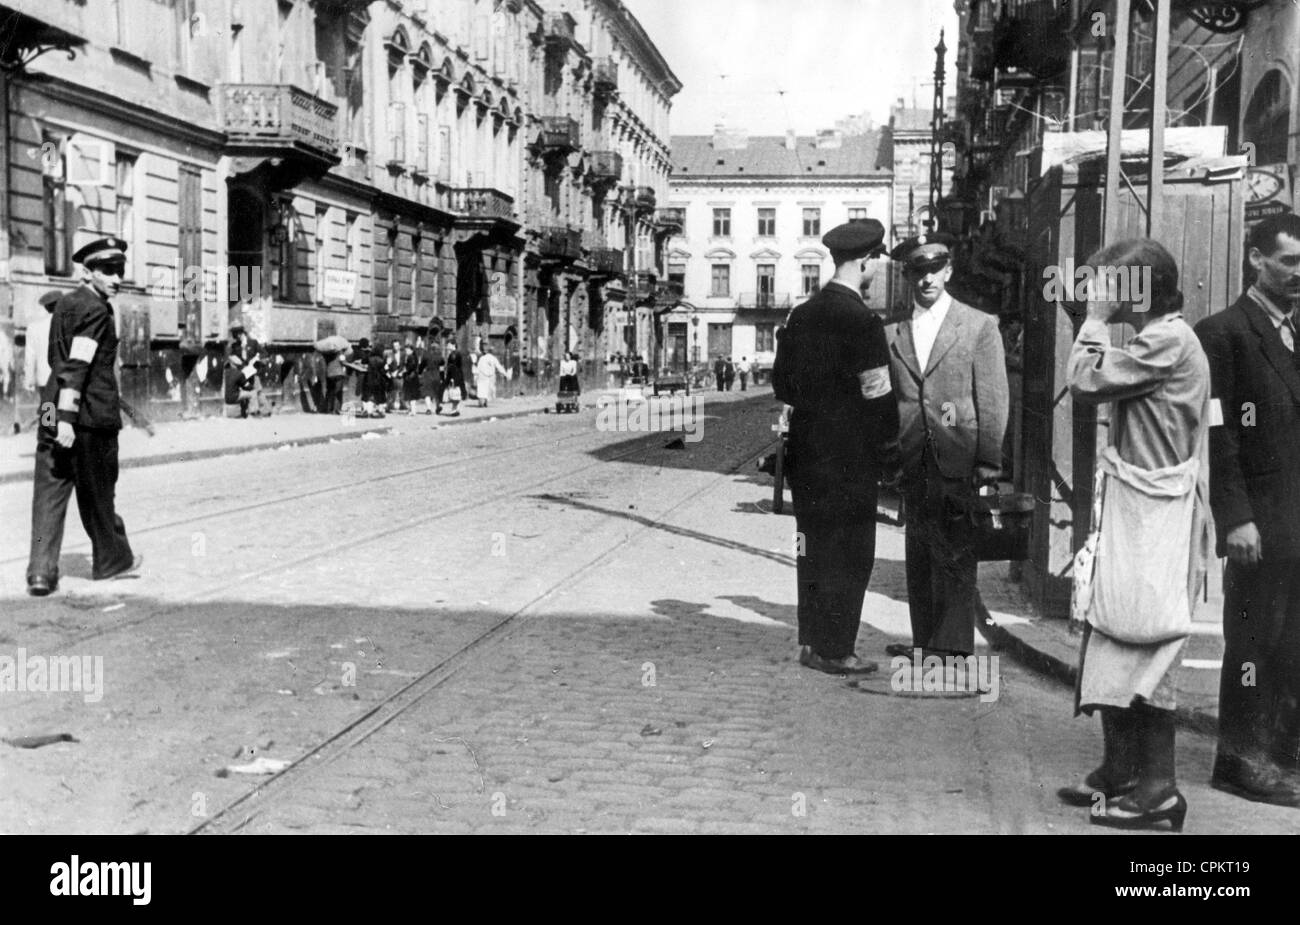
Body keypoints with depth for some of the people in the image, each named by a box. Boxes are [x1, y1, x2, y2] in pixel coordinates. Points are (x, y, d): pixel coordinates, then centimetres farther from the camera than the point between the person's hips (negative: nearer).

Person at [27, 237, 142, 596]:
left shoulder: (65, 303, 15)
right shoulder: (96, 309, -12)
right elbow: (76, 366, -21)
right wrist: (67, 418, -25)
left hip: (52, 409, 7)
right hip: (91, 415, -7)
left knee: (49, 490, 3)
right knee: (98, 491, 9)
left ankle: (40, 572, -3)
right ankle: (112, 560, 26)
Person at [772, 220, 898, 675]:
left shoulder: (802, 315, 6)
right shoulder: (862, 321, -16)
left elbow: (782, 381, 11)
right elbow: (876, 393, -15)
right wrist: (888, 440, -1)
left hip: (806, 449, 7)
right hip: (850, 453, -7)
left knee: (814, 547, 14)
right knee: (850, 552, 1)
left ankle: (811, 641, 21)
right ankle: (835, 650, 4)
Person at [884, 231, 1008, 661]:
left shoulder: (980, 326, 3)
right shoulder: (894, 334, 12)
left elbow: (992, 398, -1)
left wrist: (988, 460, -7)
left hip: (959, 463, -4)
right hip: (913, 464, 4)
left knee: (957, 558, -4)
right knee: (919, 556, 8)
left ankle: (953, 646, 0)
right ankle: (925, 642, 16)